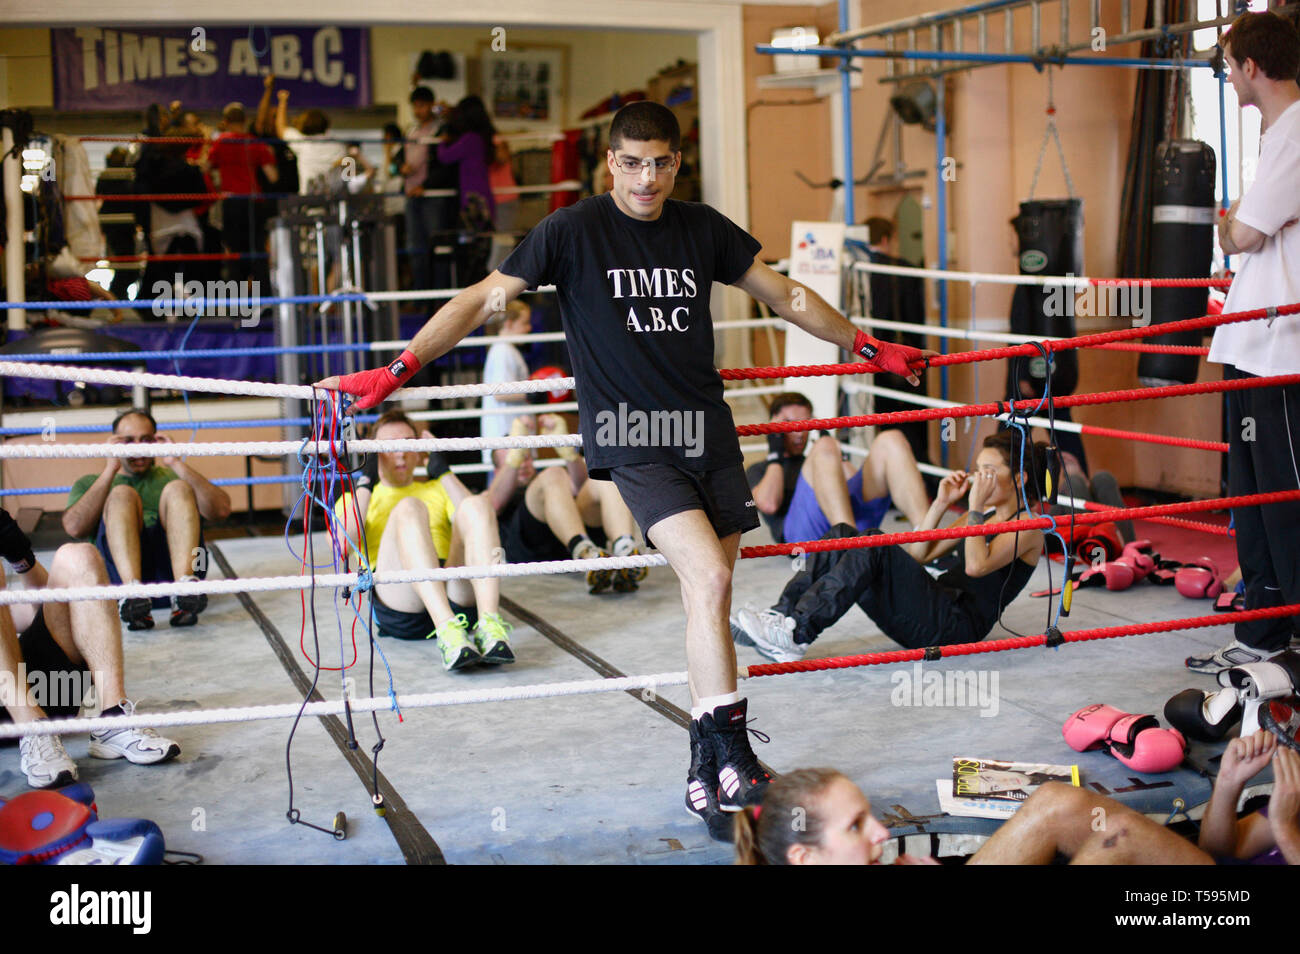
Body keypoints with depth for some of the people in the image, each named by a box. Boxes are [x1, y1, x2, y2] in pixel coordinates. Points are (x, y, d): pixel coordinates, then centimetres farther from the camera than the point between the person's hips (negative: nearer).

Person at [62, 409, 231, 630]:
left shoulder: (170, 476, 29)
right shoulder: (90, 484, 28)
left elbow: (221, 510, 7)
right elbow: (74, 528, 3)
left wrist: (176, 464, 1)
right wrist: (110, 469, 1)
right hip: (119, 572, -1)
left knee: (178, 489, -19)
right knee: (122, 494, -21)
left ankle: (185, 584, -45)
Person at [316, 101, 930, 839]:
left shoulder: (703, 229, 8)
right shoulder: (572, 232, -3)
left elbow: (786, 295, 19)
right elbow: (486, 299, -3)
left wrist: (870, 348, 22)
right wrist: (397, 371, -10)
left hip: (708, 432, 5)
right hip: (633, 438, -4)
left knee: (710, 601, 6)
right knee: (709, 578, -21)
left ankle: (708, 770, 17)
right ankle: (734, 754, -14)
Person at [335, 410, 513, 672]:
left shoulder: (437, 490, 36)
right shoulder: (355, 499, 29)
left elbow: (477, 521, 14)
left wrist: (444, 473, 13)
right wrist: (366, 483, 7)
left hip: (455, 598, 3)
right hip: (398, 609, -2)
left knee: (477, 504, -22)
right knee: (408, 508, -29)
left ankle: (489, 626, -43)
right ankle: (447, 632, -51)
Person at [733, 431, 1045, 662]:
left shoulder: (1028, 523, 2)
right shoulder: (982, 514, 26)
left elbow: (977, 566, -17)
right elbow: (918, 554, 17)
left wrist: (976, 507, -13)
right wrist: (941, 503, 11)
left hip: (960, 624, -8)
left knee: (874, 547, -29)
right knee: (843, 535, -9)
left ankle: (796, 635, -36)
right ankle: (782, 616, -23)